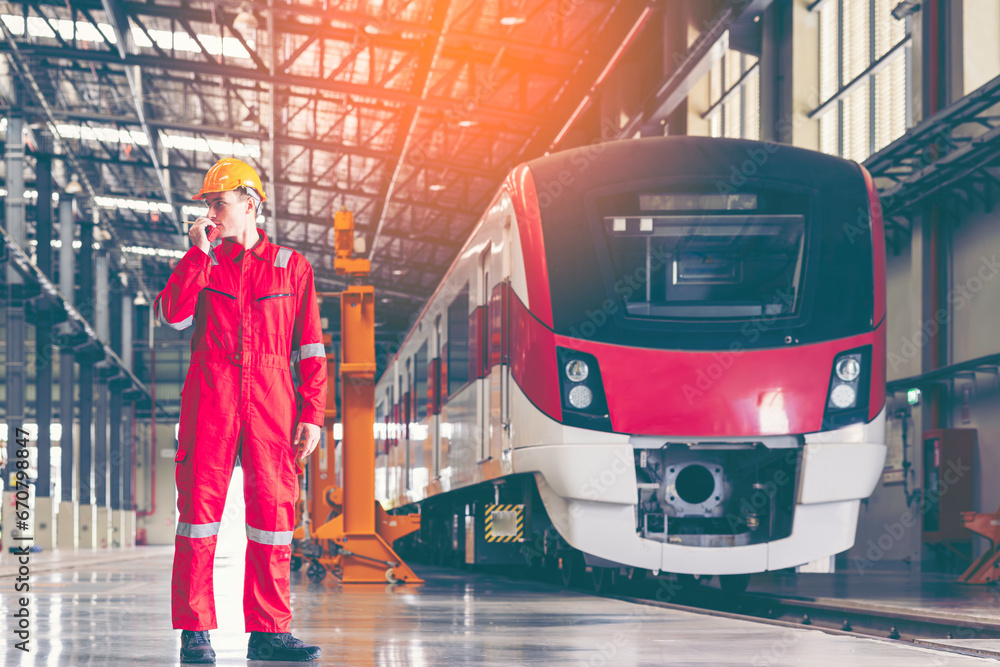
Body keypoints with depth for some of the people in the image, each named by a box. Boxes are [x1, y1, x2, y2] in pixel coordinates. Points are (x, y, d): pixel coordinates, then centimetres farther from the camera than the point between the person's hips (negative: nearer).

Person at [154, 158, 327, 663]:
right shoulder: (200, 263, 13)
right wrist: (199, 251, -5)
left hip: (271, 402, 0)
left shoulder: (291, 266, 11)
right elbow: (173, 315, -6)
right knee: (200, 502, -6)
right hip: (210, 395, 0)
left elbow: (311, 349, 9)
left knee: (272, 504, -1)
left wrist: (312, 413, 1)